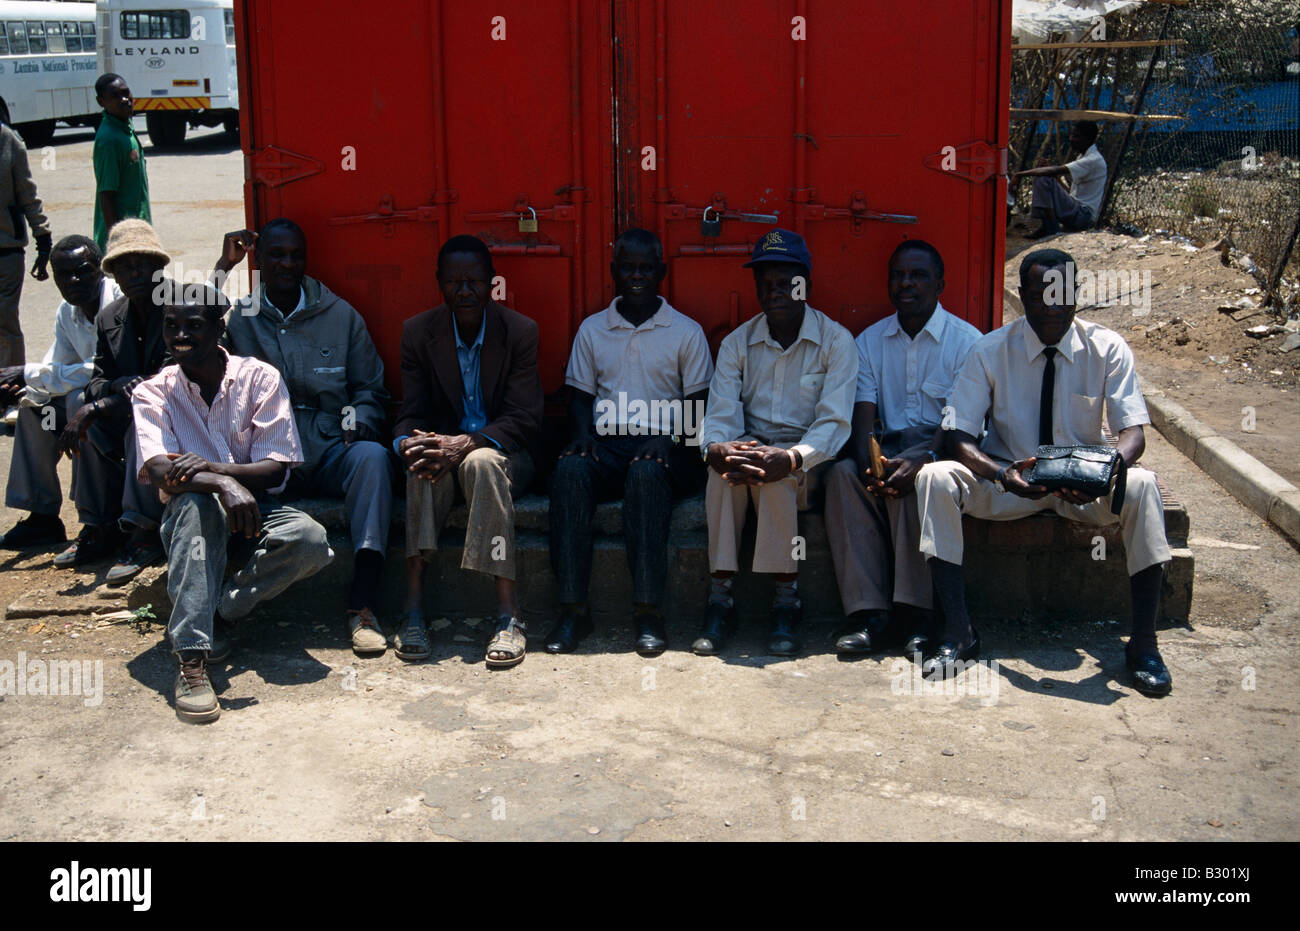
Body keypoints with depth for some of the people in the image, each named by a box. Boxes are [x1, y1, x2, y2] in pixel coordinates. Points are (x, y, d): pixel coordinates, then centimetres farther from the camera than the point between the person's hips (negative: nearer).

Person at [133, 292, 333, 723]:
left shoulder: (260, 378, -2)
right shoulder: (153, 393, 0)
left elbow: (276, 470, -9)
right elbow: (158, 469, -18)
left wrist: (214, 467, -28)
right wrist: (223, 484, -38)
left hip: (254, 511, 1)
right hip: (189, 517, -1)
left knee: (311, 540, -31)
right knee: (198, 501, -38)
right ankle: (191, 657, -45)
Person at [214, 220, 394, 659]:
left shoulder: (340, 315, 15)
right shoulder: (237, 316, 12)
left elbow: (371, 389, 16)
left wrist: (356, 423, -6)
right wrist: (222, 267, -5)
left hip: (331, 447, 0)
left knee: (372, 456, -33)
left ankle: (363, 606, -39)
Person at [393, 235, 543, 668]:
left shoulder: (520, 331, -5)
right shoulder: (418, 332, 1)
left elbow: (524, 419, -11)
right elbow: (410, 414, 0)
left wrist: (465, 443, -28)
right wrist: (407, 443, -26)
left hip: (502, 451, -2)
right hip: (444, 444, 2)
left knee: (483, 462, -37)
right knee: (424, 465, -34)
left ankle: (507, 612, -41)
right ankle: (414, 604, -37)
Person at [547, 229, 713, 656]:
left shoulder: (686, 331, 10)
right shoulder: (592, 329, 17)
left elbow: (699, 402, 5)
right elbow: (579, 394, 16)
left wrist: (668, 438, -14)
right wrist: (583, 433, -6)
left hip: (663, 448, -2)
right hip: (607, 443, 2)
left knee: (647, 473, -37)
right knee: (569, 469, -32)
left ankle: (648, 611, -35)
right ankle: (573, 608, -31)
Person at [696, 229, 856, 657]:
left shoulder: (835, 340, -4)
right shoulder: (737, 342, 7)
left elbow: (834, 422, -15)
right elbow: (720, 415, -3)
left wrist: (790, 458, -34)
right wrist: (716, 449, -29)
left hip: (807, 458, -2)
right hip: (750, 443, 2)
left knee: (774, 474, -36)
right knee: (726, 466, -32)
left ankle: (786, 600, -25)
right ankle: (720, 597, -29)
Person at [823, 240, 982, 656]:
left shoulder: (966, 340, 1)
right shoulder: (870, 340, 13)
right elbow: (863, 415, 2)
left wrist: (921, 458, -29)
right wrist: (869, 461, -20)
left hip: (938, 450, -3)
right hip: (887, 446, 3)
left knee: (912, 480, -36)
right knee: (842, 473, -29)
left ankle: (920, 612, -30)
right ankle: (870, 611, -32)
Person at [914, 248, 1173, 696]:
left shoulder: (1108, 349, -6)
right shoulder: (990, 351, -8)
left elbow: (1133, 432, -13)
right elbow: (960, 435, -13)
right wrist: (1001, 474, -36)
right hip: (1007, 479, 0)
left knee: (1141, 485, -32)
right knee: (934, 478, -28)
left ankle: (1143, 642, -23)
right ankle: (957, 633, -24)